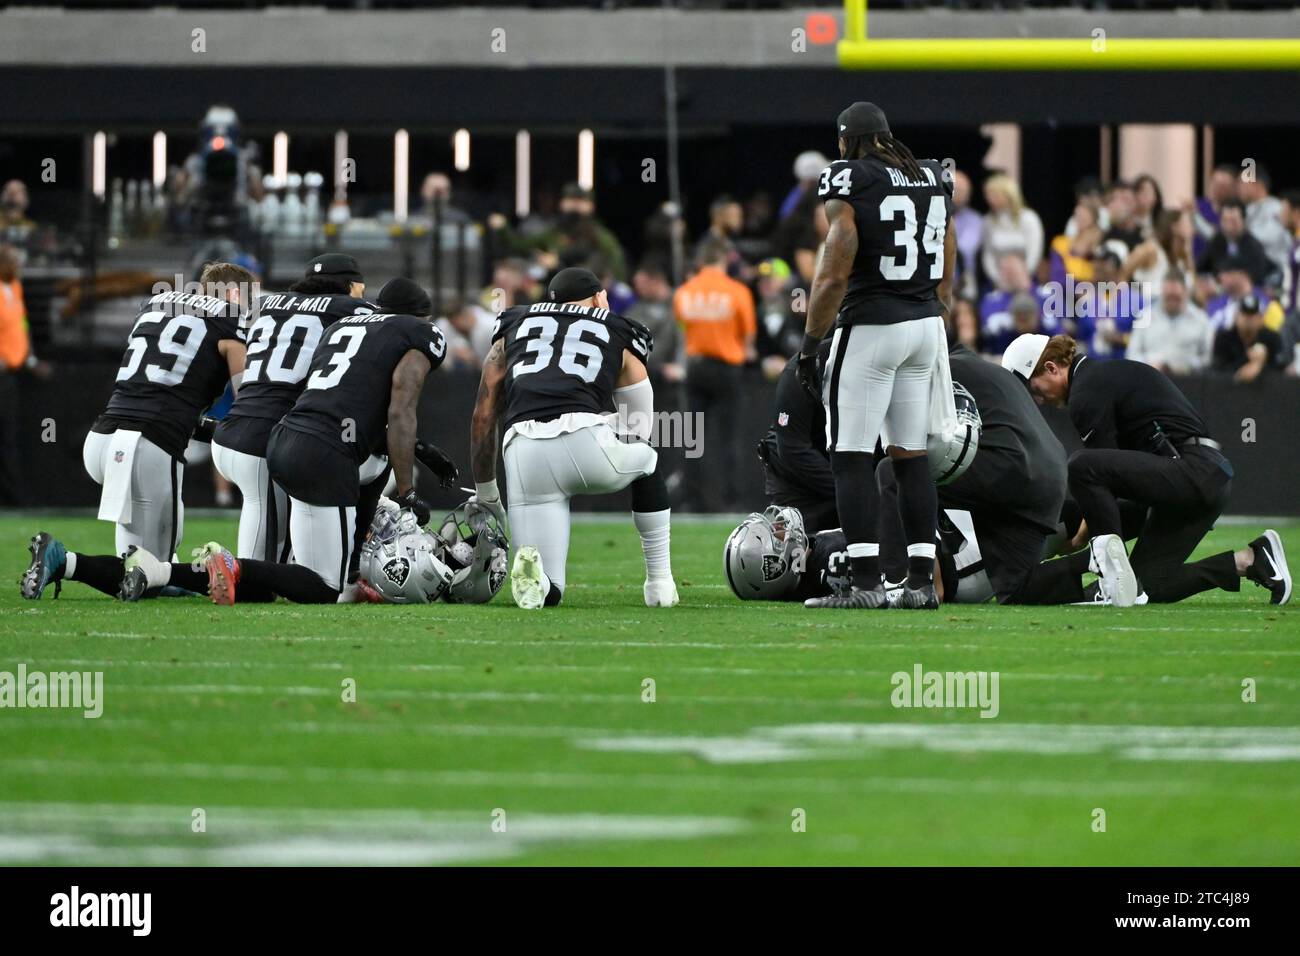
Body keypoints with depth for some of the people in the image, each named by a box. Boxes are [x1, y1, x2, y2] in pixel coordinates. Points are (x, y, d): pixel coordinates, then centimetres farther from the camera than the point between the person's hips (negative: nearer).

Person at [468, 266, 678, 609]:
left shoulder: (514, 329, 29)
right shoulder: (619, 338, 24)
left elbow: (483, 419, 28)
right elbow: (639, 432, 28)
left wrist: (486, 494, 38)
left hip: (524, 453, 1)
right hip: (584, 437, -1)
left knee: (548, 594, 12)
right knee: (648, 463, 36)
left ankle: (532, 569, -23)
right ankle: (660, 583, 30)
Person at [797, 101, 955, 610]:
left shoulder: (848, 181, -11)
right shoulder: (934, 179, 11)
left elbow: (835, 274, -15)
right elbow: (946, 276, 15)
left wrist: (810, 343, -7)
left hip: (870, 325, -7)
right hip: (925, 324, 7)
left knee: (852, 457, -3)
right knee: (912, 455, 10)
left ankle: (867, 582, -10)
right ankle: (922, 581, 7)